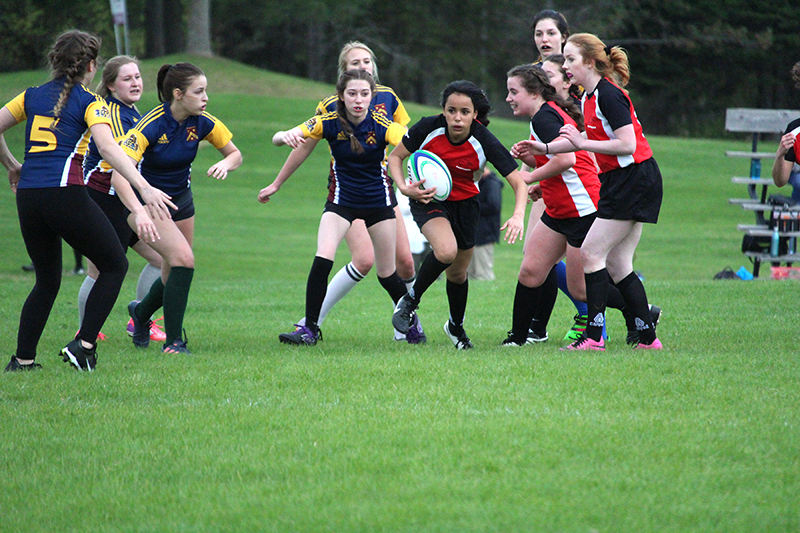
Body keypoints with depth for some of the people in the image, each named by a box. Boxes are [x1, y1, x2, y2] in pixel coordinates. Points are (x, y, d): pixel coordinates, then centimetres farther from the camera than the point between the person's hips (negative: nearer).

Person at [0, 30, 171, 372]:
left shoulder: (33, 96, 15)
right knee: (115, 266, 9)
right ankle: (83, 345, -1)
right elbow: (107, 147, -16)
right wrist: (145, 189, -24)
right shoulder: (90, 103, 0)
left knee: (47, 280, 19)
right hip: (65, 194, -6)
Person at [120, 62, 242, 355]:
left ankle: (141, 312, 44)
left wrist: (225, 164, -22)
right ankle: (173, 341, -14)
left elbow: (235, 154, 3)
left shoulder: (202, 123, -12)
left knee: (175, 276, 10)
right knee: (183, 257, -24)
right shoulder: (150, 126, -28)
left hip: (181, 199, 6)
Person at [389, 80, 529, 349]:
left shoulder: (484, 142, -25)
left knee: (458, 273, 12)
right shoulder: (428, 128, -24)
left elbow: (518, 183, -23)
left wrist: (518, 216, -41)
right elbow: (395, 156, -8)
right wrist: (404, 187, -25)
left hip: (465, 203, 2)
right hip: (427, 199, -2)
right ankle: (410, 301, -7)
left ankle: (456, 326, 42)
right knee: (446, 251, -31)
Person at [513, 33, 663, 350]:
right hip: (618, 182, 10)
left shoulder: (608, 95, -17)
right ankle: (646, 337, 12)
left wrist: (582, 142, -20)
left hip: (634, 179, -10)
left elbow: (627, 145, -23)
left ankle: (594, 336, -10)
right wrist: (542, 149, 17)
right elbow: (589, 139, 23)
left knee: (591, 253, -10)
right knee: (616, 264, 9)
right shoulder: (589, 97, 11)